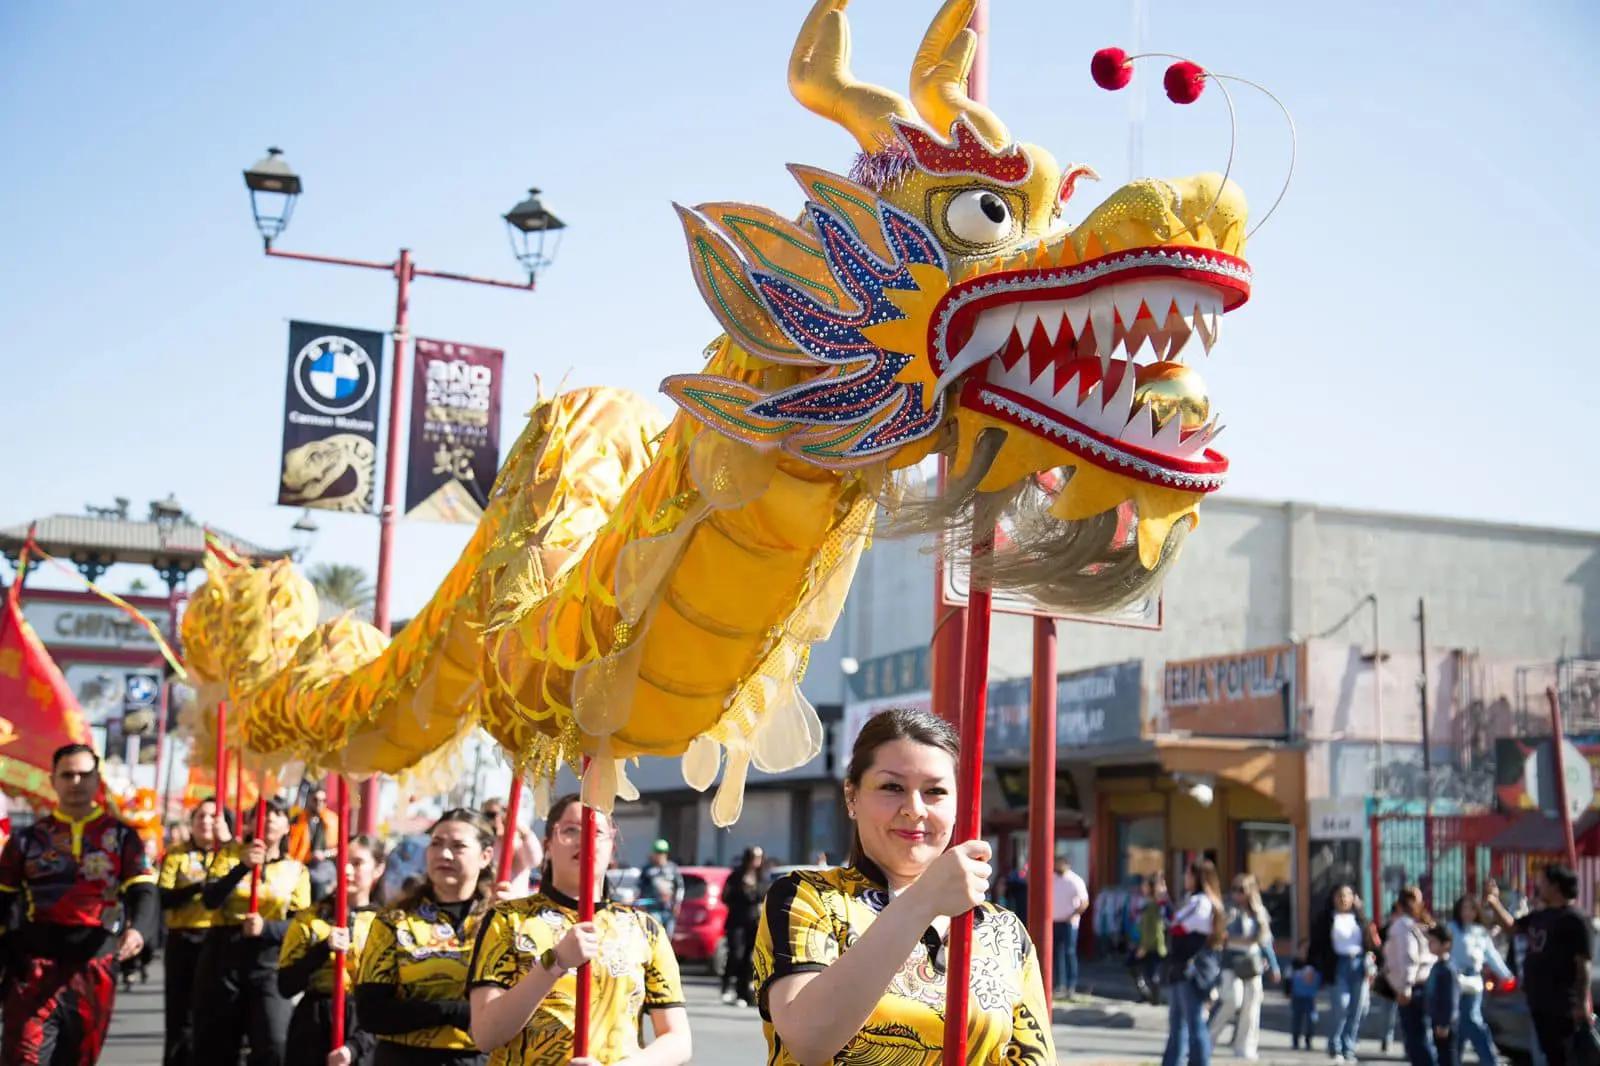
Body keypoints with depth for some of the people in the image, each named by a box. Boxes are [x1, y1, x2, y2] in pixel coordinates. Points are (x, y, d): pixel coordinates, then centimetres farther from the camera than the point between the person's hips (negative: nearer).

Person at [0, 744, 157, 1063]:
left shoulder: (121, 835, 6)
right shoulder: (29, 838, 8)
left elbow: (143, 892, -5)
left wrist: (137, 929, -26)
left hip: (94, 962, 1)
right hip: (35, 962, -1)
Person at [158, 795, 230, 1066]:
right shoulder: (177, 854, 7)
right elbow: (162, 899, -5)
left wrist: (229, 841, -15)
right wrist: (198, 886, -18)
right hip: (184, 941, 0)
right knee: (181, 1017, 1)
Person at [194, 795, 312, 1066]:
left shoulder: (297, 869, 7)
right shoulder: (230, 853, 6)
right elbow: (209, 899, -10)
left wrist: (265, 928, -19)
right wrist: (243, 867, -24)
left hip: (269, 961, -1)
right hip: (223, 955, 1)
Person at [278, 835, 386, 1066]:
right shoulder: (309, 918, 6)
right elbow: (286, 986, -2)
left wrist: (355, 1046, -15)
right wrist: (323, 949, -16)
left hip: (365, 1031, -1)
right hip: (314, 1028, 1)